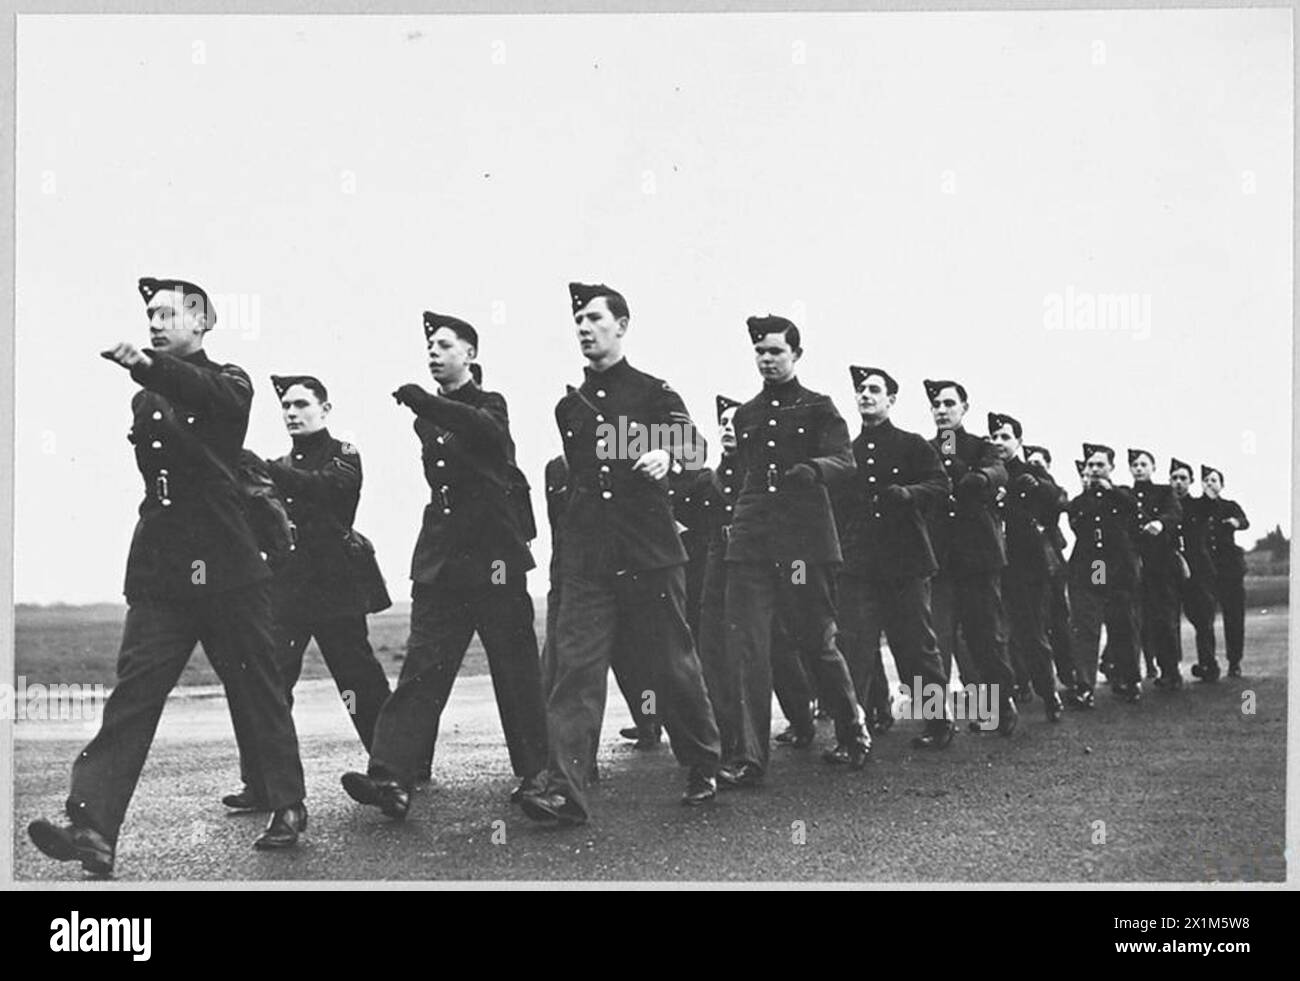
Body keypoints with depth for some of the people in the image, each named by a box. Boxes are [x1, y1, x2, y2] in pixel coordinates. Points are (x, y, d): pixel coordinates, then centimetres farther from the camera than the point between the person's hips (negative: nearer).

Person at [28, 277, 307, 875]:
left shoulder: (228, 383, 2)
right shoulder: (144, 400, 18)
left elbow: (203, 395, -25)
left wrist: (141, 362, -40)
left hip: (226, 567, -4)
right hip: (159, 572, 4)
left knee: (255, 689, 5)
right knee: (133, 691, -8)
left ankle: (287, 807, 20)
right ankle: (92, 828, -16)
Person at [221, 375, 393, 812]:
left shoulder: (343, 457, 2)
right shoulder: (283, 466, 20)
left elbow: (318, 486, -20)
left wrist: (260, 468, -28)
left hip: (335, 584, -5)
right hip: (285, 586, 5)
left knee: (360, 680, 1)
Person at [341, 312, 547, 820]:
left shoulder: (489, 405, 1)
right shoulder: (427, 417, 17)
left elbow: (488, 432, -25)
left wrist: (426, 402, -34)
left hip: (493, 556, -4)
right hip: (440, 558, 4)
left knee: (515, 671, 3)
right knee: (421, 668, -7)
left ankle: (536, 773, 16)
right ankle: (391, 777, -17)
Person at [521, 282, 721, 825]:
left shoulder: (654, 392, 2)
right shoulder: (568, 406, 14)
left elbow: (697, 451, -6)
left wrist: (666, 454, -27)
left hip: (650, 554, -3)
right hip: (586, 559, 3)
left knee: (674, 667, 5)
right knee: (575, 667, -9)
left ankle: (704, 769, 25)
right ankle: (565, 790, -13)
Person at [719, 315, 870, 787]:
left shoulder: (818, 408, 3)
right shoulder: (745, 415, 17)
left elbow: (845, 461, -10)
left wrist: (811, 470, -30)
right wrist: (738, 519, 14)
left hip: (806, 540, -3)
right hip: (750, 542, 4)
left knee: (817, 642, 4)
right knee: (746, 648, -7)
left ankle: (854, 733, 25)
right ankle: (749, 757, -6)